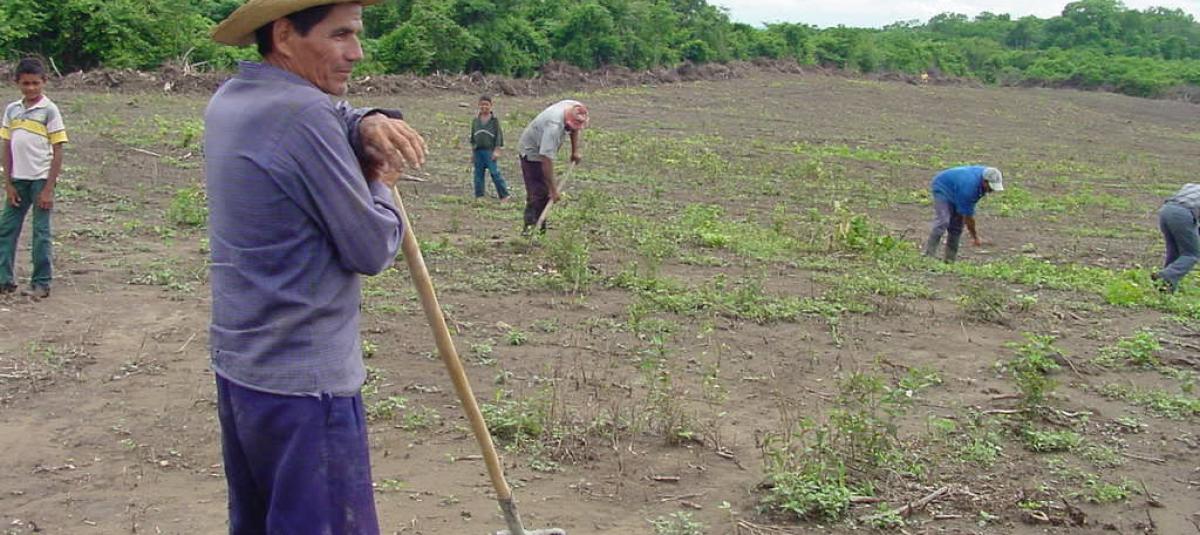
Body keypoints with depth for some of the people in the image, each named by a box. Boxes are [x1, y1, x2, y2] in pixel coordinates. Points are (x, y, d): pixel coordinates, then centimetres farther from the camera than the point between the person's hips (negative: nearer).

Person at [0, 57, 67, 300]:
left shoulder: (49, 110, -6)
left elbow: (57, 152, -7)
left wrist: (48, 189, -11)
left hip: (41, 179, -5)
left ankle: (41, 283, 8)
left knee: (41, 232, 0)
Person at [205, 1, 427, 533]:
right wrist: (379, 183, 3)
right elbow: (372, 249, -16)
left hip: (235, 366, 10)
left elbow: (327, 116, 20)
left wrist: (366, 123, -3)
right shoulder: (303, 115, -20)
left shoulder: (228, 100, 7)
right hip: (304, 384, -10)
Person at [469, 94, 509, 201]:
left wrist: (497, 150, -8)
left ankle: (504, 195, -5)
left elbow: (499, 135, -2)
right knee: (478, 174, 7)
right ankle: (479, 195, 14)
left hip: (490, 151, -4)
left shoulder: (494, 119, -1)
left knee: (495, 173, -9)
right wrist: (472, 151, 13)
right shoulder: (475, 120, 9)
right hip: (478, 151, 4)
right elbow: (472, 136, 15)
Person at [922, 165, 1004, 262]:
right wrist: (975, 237, -16)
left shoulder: (985, 173, -16)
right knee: (942, 222, -23)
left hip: (954, 190, 8)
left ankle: (950, 259, 1)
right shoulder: (969, 187, -38)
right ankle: (929, 255, -24)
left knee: (957, 225, -1)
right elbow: (968, 215, -27)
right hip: (942, 188, -8)